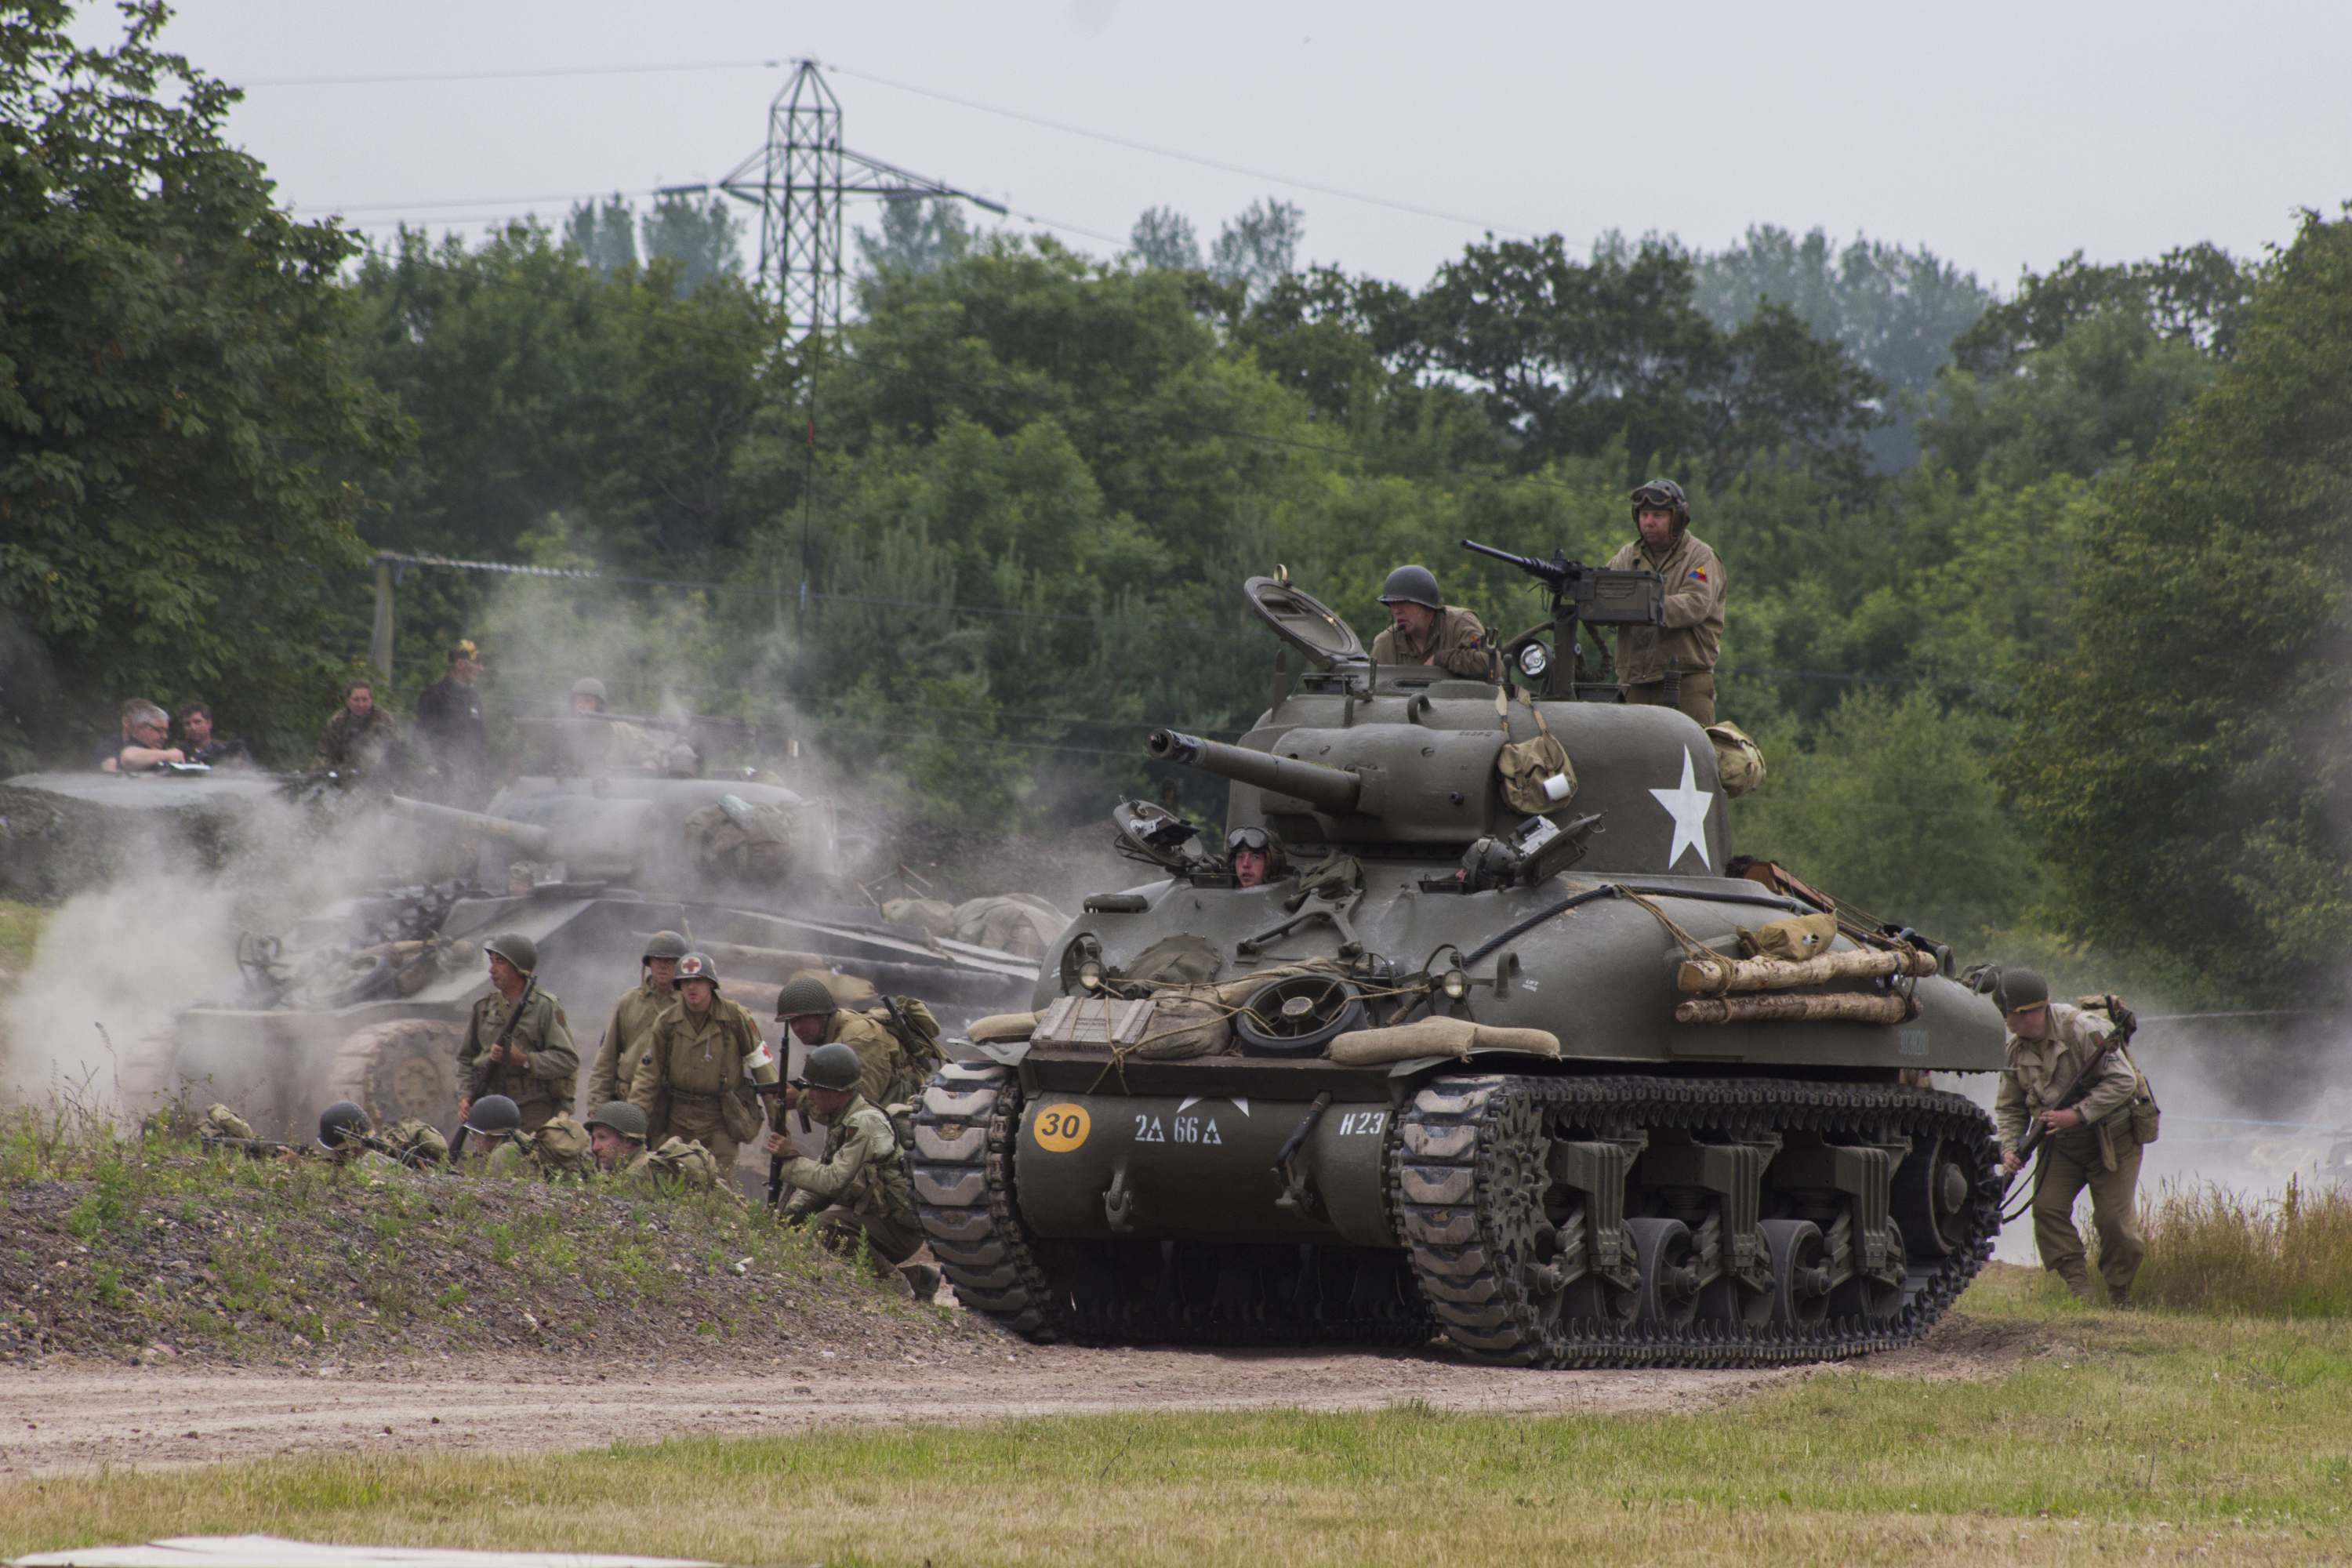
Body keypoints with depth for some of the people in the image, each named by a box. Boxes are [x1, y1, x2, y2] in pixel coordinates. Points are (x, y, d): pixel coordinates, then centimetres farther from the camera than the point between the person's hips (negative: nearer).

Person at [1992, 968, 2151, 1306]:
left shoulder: (2082, 1029, -22)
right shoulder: (2015, 1047, 0)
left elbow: (2123, 1081, -23)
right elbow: (2009, 1106, 10)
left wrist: (2076, 1114, -28)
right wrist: (2010, 1148, -8)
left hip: (2112, 1138, -6)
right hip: (2060, 1143, 6)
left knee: (2114, 1218, -9)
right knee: (2048, 1208, -11)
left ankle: (2121, 1298, 9)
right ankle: (2078, 1292, -7)